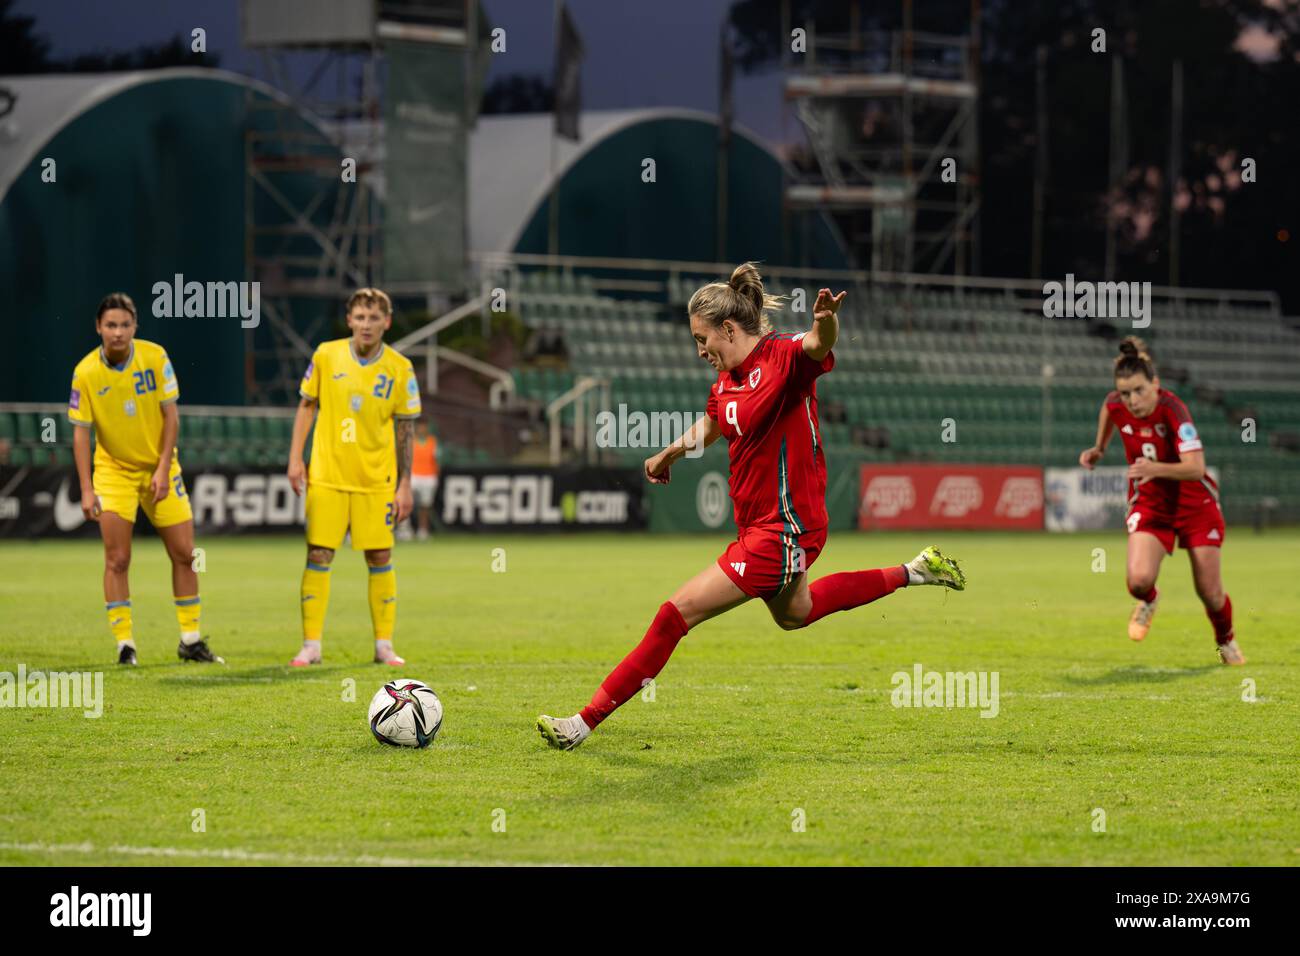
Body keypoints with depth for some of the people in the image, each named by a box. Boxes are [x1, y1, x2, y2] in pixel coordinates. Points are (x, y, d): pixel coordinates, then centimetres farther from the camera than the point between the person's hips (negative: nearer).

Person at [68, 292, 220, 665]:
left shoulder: (155, 357, -11)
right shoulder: (86, 372, -13)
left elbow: (171, 415, -7)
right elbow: (81, 432, -10)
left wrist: (163, 469, -13)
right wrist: (86, 490, -16)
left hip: (159, 468, 1)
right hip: (113, 470, -1)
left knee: (184, 554, 2)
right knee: (117, 559, -8)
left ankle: (190, 640, 13)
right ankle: (124, 644, -1)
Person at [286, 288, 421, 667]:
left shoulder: (399, 368, -2)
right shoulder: (326, 355, -1)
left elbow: (405, 427, 3)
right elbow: (307, 406, 8)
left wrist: (405, 485, 0)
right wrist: (295, 458, 1)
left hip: (376, 479, 0)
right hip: (326, 476, 0)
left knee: (380, 558, 1)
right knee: (318, 556, -3)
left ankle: (384, 645, 11)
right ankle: (311, 645, 3)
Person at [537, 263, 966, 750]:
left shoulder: (784, 355, -19)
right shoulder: (726, 380, 6)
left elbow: (819, 346, -42)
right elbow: (710, 426, 28)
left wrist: (826, 322, -64)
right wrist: (669, 453, 42)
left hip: (784, 531, -10)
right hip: (758, 524, 10)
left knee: (677, 613, -12)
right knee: (792, 613, 34)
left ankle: (585, 722, -8)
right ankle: (913, 572, 43)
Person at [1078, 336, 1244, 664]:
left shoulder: (1171, 409, -28)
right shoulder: (1115, 404, -14)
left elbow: (1195, 467, -37)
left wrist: (1156, 469, -52)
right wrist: (1098, 450, 9)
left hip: (1194, 502, -2)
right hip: (1149, 504, 3)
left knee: (1210, 592, 1)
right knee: (1139, 579, -23)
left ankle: (1226, 641, 36)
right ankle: (1148, 602, 17)